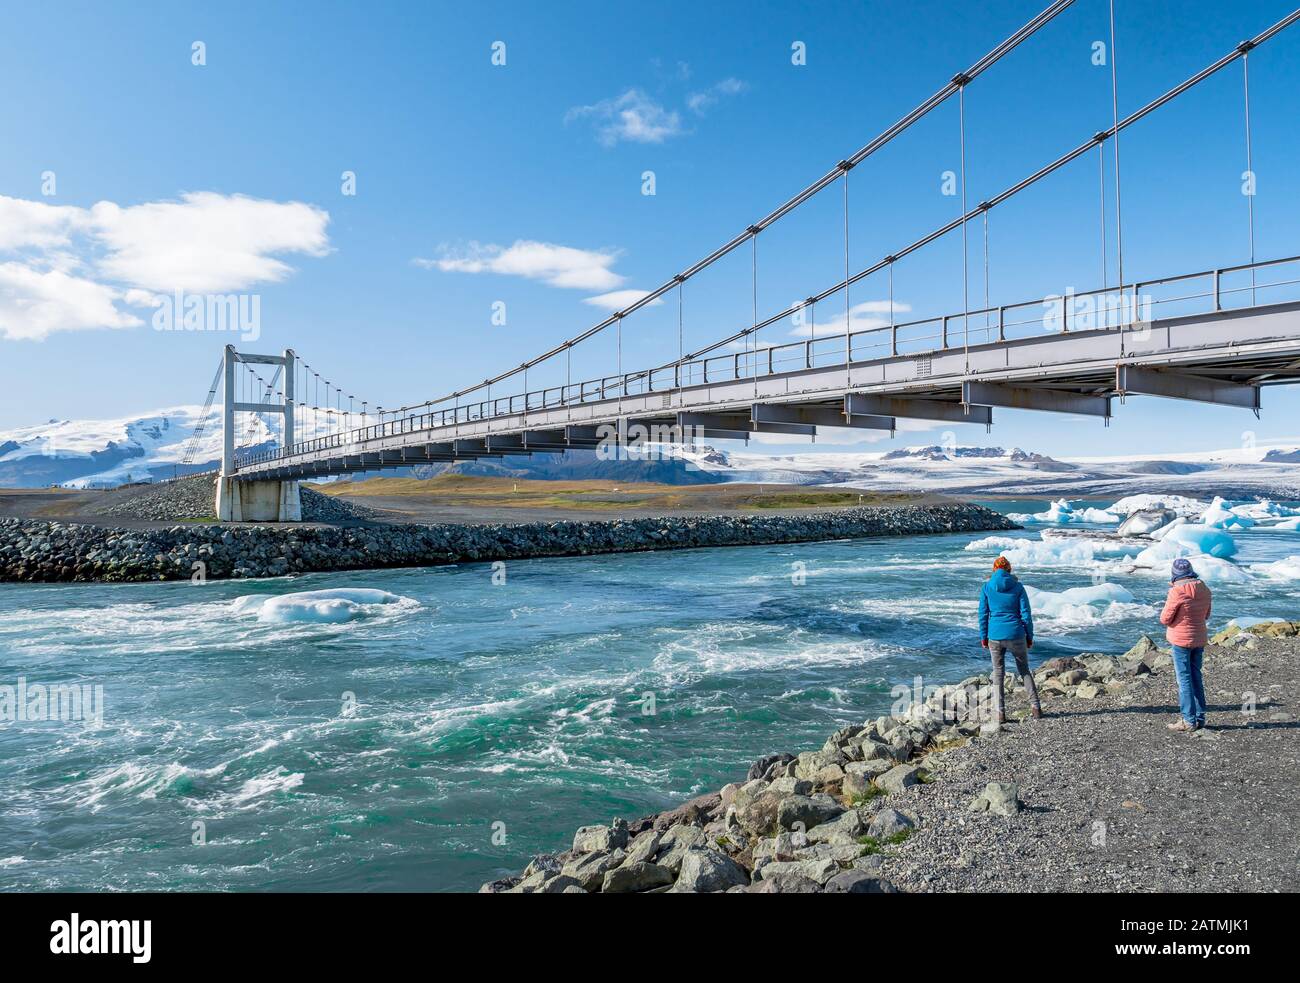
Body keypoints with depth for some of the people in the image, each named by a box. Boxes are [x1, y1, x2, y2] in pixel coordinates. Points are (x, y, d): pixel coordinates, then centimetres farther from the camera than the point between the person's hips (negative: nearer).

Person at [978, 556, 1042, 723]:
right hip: (1016, 635, 0)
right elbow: (1026, 613, -2)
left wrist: (983, 637, 9)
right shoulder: (1018, 586, -3)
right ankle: (1036, 707, 14)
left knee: (998, 673, 9)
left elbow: (983, 614, 1)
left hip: (995, 636, 0)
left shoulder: (987, 587, 0)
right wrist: (1030, 636, 7)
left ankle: (999, 713, 5)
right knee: (1024, 670, 17)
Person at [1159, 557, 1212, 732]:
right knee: (1196, 677, 16)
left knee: (1184, 679, 0)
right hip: (1200, 639, 7)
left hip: (1181, 640, -7)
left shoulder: (1176, 592, -20)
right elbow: (1206, 615, 16)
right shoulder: (1204, 590, 2)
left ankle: (1189, 720, 2)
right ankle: (1200, 718, 21)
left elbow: (1164, 619, -14)